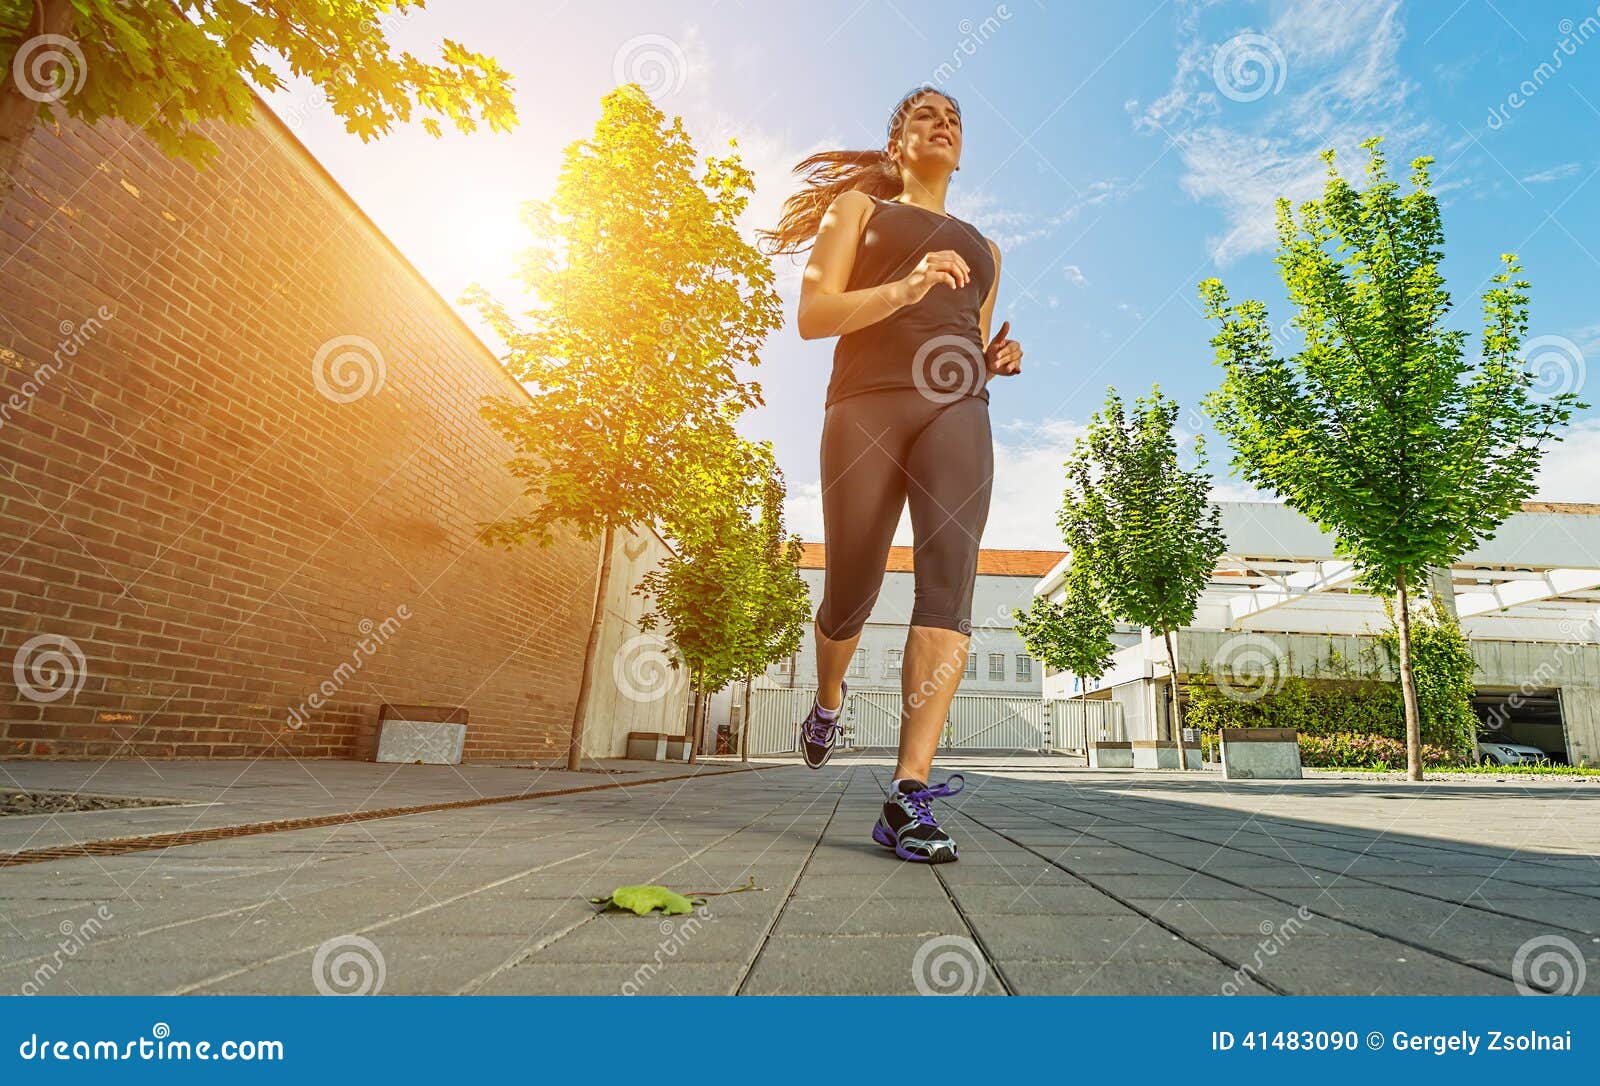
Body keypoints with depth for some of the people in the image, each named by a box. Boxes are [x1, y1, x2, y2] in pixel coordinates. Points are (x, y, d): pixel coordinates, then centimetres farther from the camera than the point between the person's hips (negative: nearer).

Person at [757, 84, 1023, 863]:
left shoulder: (982, 247, 32)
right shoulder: (857, 206, 20)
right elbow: (813, 316, 3)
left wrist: (997, 360, 9)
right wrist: (905, 286, -12)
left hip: (955, 409, 3)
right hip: (865, 402, -2)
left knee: (950, 575, -21)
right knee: (851, 594, -2)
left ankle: (910, 793, -23)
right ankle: (829, 697, 32)